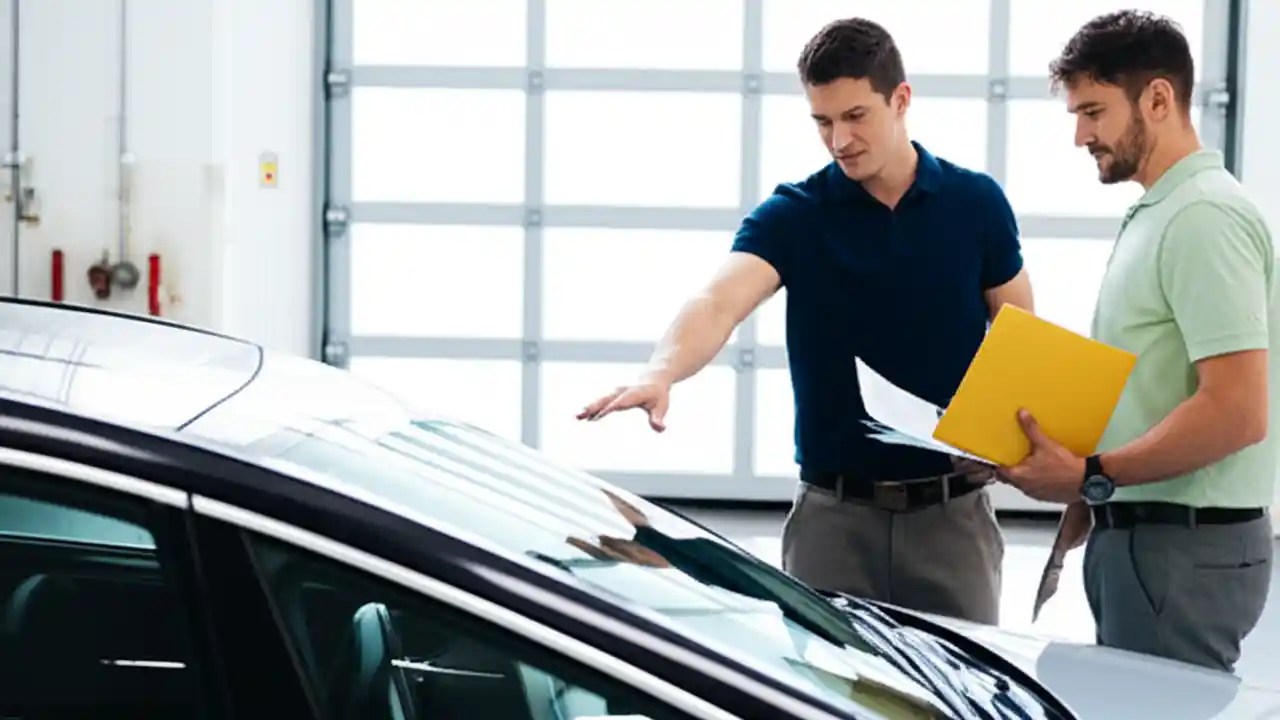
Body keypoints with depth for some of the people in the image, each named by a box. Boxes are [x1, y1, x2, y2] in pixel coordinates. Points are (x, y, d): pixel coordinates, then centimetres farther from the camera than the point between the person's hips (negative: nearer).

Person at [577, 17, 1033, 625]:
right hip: (834, 511, -1)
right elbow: (719, 303, -22)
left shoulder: (976, 203, 0)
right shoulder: (791, 215, -5)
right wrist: (662, 372, -43)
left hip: (952, 510, 1)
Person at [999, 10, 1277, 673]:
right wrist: (1091, 491, 17)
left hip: (1183, 549, -10)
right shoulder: (1154, 214, 17)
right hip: (1136, 533, 10)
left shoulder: (1203, 218, -16)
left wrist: (1091, 477, -19)